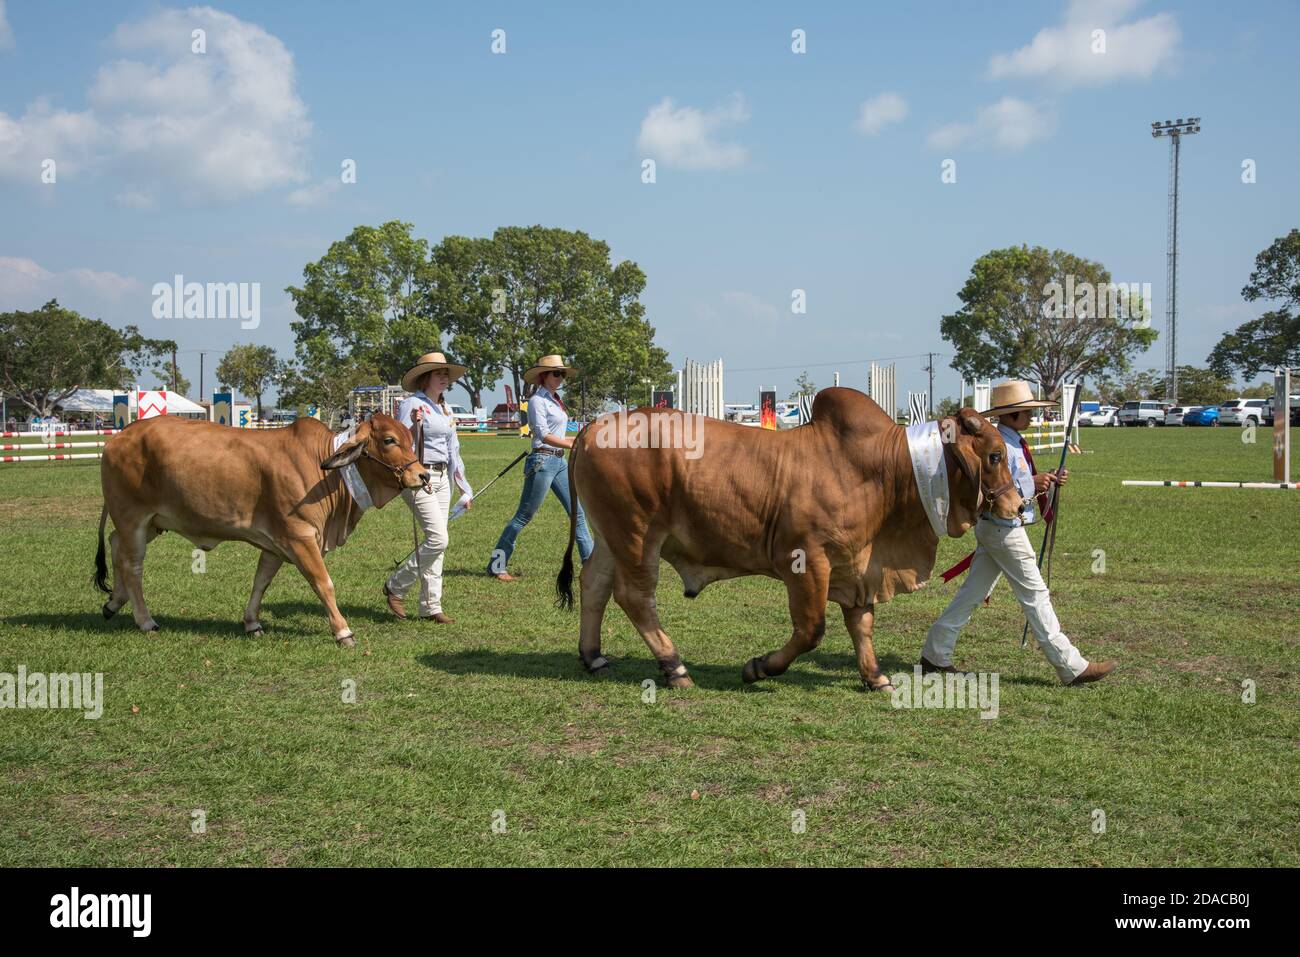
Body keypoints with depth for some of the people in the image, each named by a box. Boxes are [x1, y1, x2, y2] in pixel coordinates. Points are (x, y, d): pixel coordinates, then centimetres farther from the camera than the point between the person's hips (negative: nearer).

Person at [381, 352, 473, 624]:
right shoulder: (411, 405, -8)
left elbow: (453, 452, 23)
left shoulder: (445, 409, 17)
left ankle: (431, 607, 11)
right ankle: (395, 586, 2)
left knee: (436, 542, 6)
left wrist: (465, 489, 22)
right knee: (438, 539, -16)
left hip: (442, 479, 8)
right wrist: (414, 425, -32)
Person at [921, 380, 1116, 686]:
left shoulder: (1014, 444, 13)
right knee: (1035, 595, -4)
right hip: (1004, 531, -10)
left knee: (972, 593, 11)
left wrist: (1050, 480, 5)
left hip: (992, 530, 10)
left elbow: (1019, 486, 19)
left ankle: (934, 655, 15)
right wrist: (1033, 485, -22)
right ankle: (1071, 667, 3)